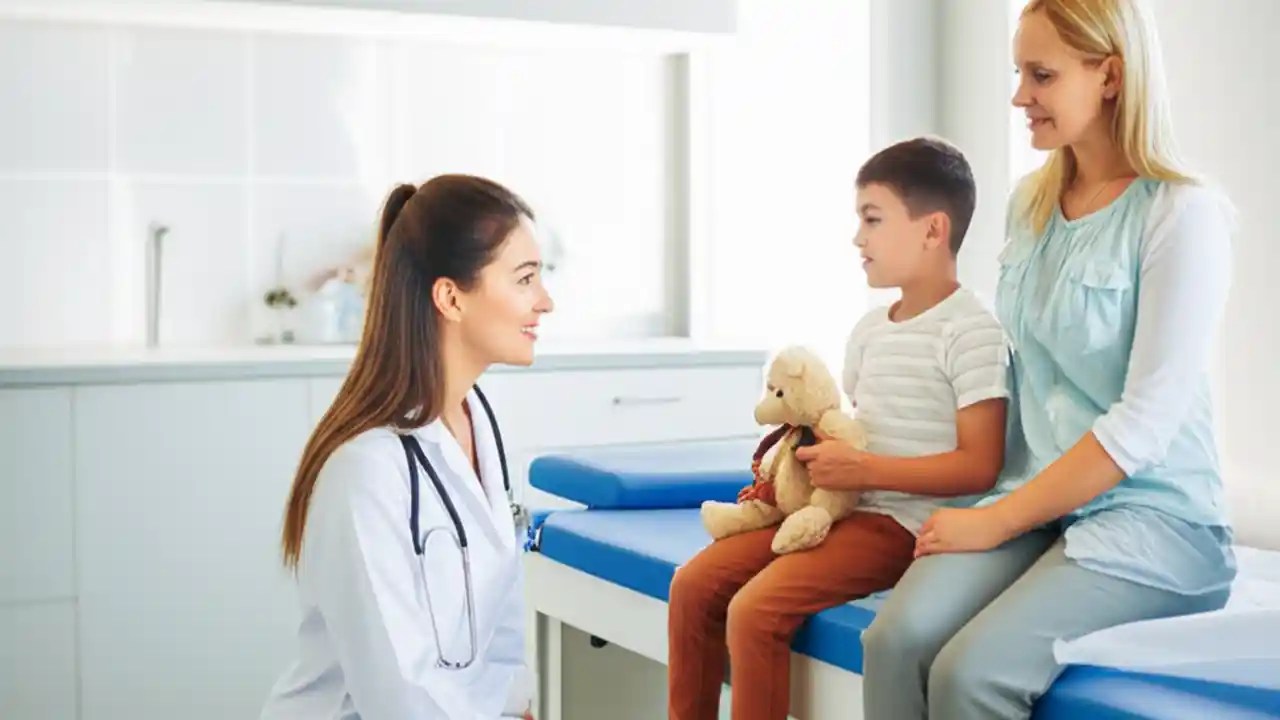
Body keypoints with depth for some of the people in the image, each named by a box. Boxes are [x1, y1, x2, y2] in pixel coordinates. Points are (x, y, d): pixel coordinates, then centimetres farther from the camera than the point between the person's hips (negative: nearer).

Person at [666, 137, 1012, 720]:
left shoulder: (972, 332, -12)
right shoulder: (869, 329, 15)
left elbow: (980, 467, -17)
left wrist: (863, 469, -19)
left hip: (904, 522, -9)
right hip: (844, 505, 9)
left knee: (755, 609, -24)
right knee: (693, 585, -1)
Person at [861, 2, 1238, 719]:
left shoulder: (1181, 214, -10)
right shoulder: (1032, 203, 11)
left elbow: (1144, 423, -15)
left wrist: (999, 521, -14)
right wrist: (991, 511, 5)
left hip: (1152, 517, -5)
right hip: (1034, 503, 5)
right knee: (897, 639, -23)